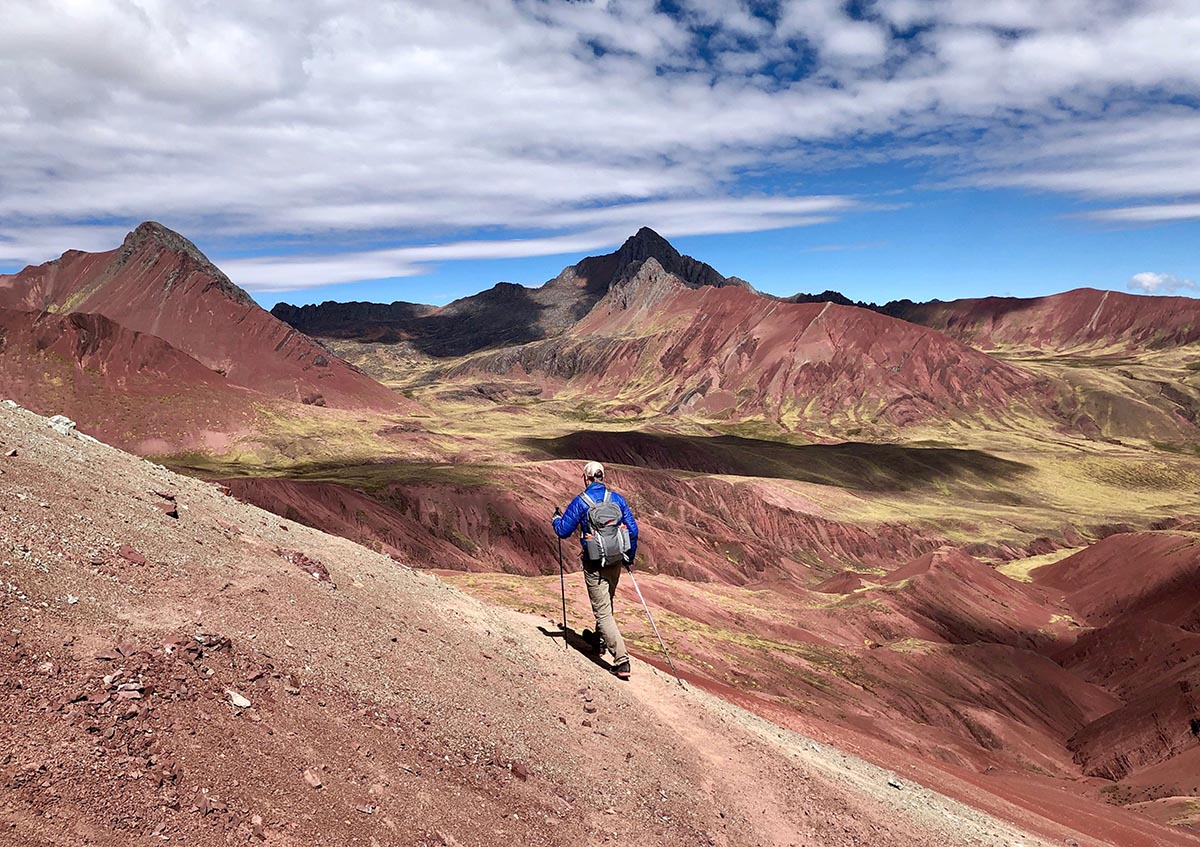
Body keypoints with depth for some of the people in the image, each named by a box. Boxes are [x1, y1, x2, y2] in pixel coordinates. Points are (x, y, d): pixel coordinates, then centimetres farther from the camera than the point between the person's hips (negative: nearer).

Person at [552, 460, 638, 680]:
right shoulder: (617, 499, 1)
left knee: (603, 611, -3)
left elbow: (563, 531, -6)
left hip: (594, 565, -5)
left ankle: (622, 660, -10)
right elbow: (633, 530, 2)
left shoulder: (580, 502, -10)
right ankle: (600, 641, 45)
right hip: (616, 562, 5)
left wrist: (556, 520, 17)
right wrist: (630, 557, 16)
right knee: (607, 603, 26)